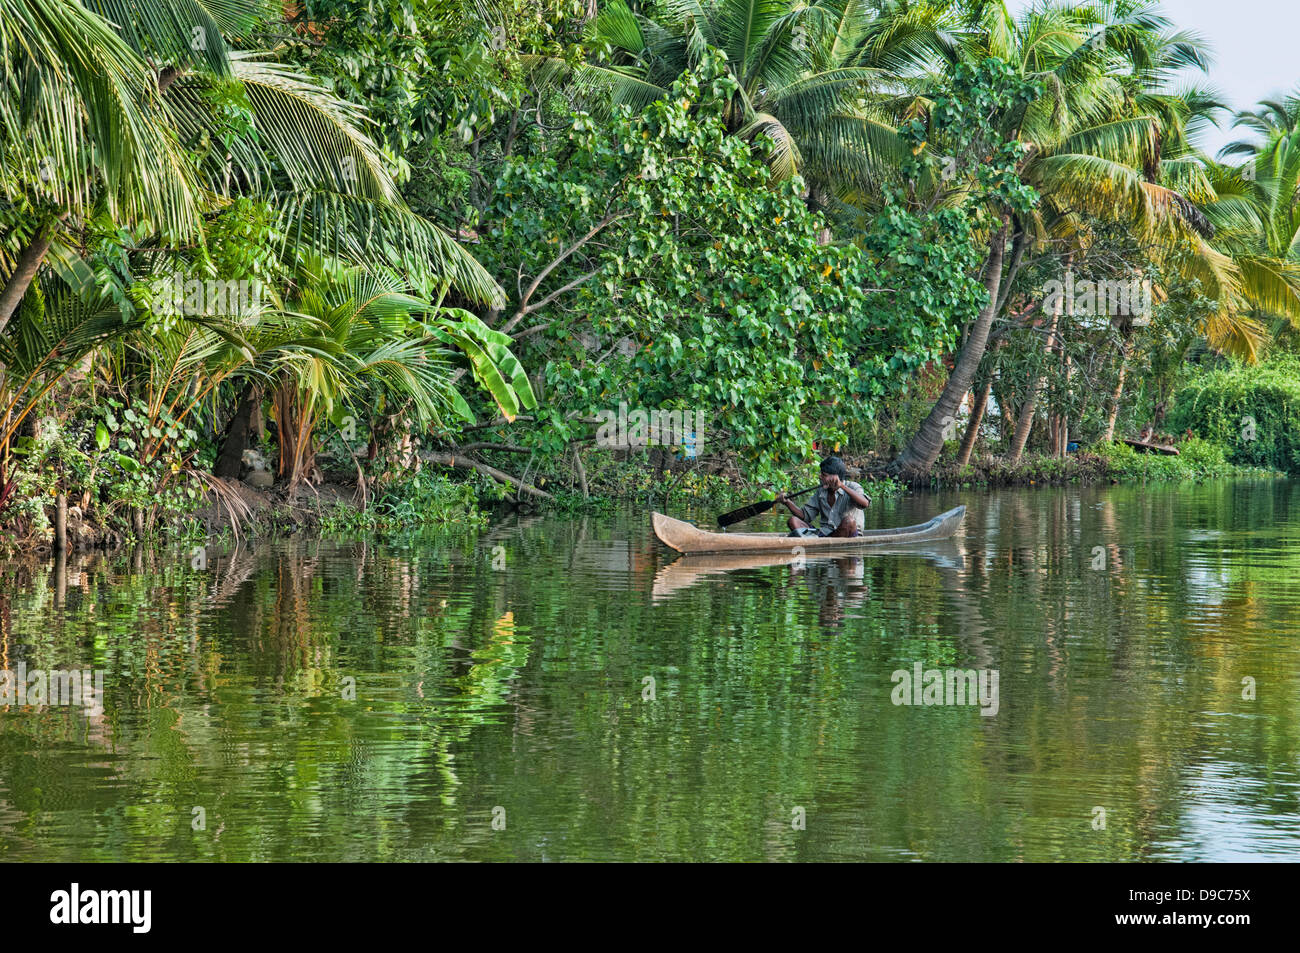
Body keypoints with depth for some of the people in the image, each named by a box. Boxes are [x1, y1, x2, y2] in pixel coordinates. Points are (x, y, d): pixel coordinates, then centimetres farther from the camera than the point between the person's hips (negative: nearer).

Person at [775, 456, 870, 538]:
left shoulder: (852, 487, -3)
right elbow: (806, 515, 12)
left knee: (849, 521, -37)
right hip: (825, 532, 5)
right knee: (793, 521, -10)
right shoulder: (821, 491, 14)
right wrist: (787, 502, -3)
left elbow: (864, 503, -25)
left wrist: (842, 486, -30)